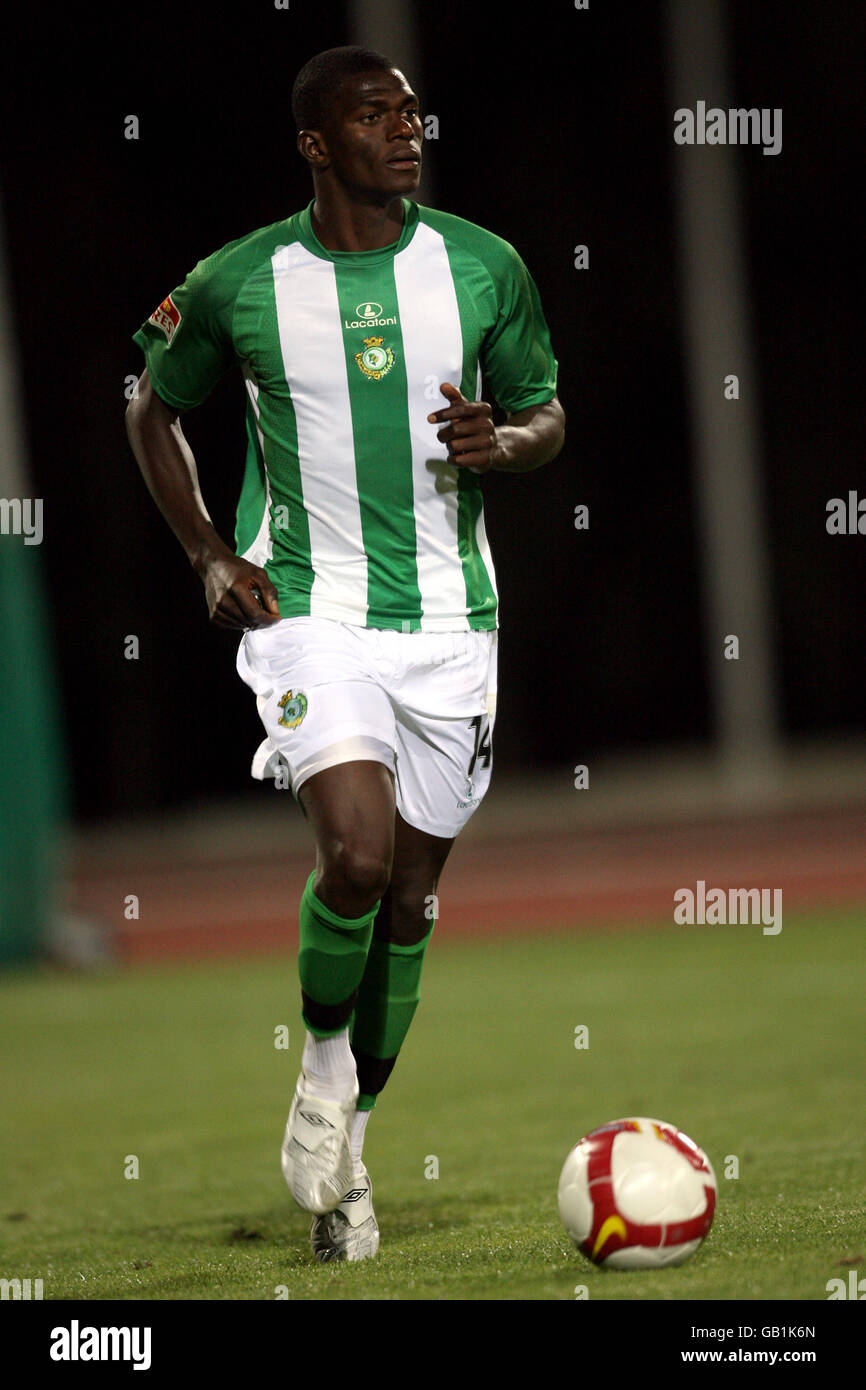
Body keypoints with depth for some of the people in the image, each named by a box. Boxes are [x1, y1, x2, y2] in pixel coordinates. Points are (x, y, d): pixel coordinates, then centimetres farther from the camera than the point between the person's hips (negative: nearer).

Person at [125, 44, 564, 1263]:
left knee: (412, 893, 7)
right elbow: (155, 408, 13)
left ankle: (344, 1148, 25)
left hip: (448, 622, 3)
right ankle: (324, 1063, 5)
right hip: (308, 613, -3)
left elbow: (547, 414, 12)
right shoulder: (238, 284, -3)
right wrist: (209, 553, 1)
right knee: (358, 854, -24)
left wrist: (502, 442, -12)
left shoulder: (482, 267, 1)